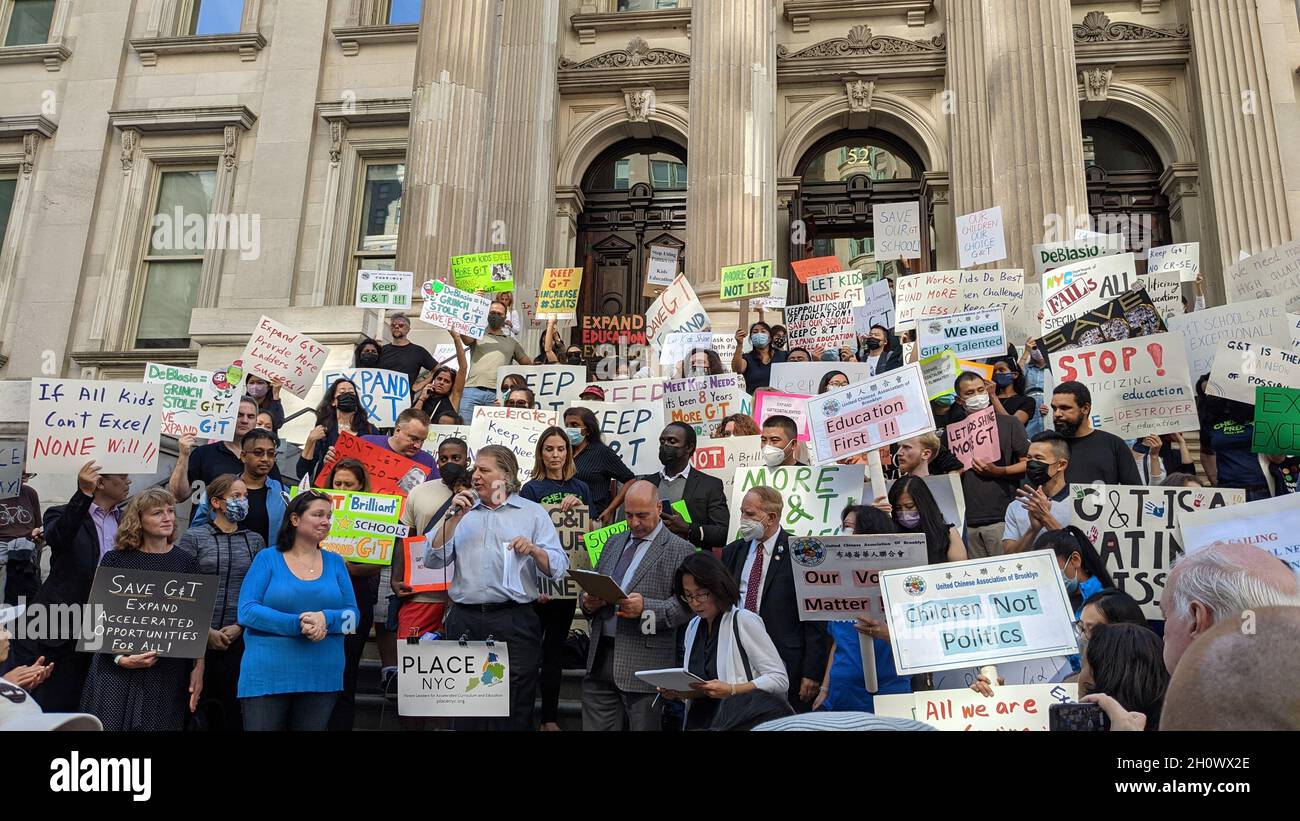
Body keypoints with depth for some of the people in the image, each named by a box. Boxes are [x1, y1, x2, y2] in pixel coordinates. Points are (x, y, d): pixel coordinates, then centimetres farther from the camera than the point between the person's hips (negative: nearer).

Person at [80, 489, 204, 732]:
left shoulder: (186, 562, 5)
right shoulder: (114, 560, 3)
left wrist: (198, 668, -1)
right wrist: (120, 658, -11)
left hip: (168, 673, 0)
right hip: (115, 669, 0)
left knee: (158, 724, 1)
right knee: (108, 724, -1)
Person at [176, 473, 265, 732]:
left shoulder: (255, 541, 8)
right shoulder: (194, 537, 0)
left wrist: (240, 627, -7)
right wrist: (206, 631, -8)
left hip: (240, 639, 2)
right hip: (201, 639, -2)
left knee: (234, 708, 2)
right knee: (198, 706, 3)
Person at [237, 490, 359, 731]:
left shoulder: (335, 562, 8)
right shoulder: (267, 559, 0)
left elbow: (352, 614, 3)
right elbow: (247, 610, -11)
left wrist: (326, 619, -18)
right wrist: (297, 624, -21)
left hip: (322, 677, 3)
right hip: (266, 676, -3)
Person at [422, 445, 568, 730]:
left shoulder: (533, 513, 7)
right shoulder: (463, 511, 16)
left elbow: (558, 569, 0)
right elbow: (433, 559, 6)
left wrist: (534, 550, -18)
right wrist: (455, 517, -1)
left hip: (514, 621, -3)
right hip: (465, 619, 3)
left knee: (513, 710, 1)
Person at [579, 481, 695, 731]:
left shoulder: (680, 550, -2)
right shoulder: (614, 542, 19)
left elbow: (684, 605, -10)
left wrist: (646, 608, -23)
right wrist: (588, 602, -2)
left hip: (645, 663, -5)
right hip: (600, 657, 5)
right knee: (595, 726, 9)